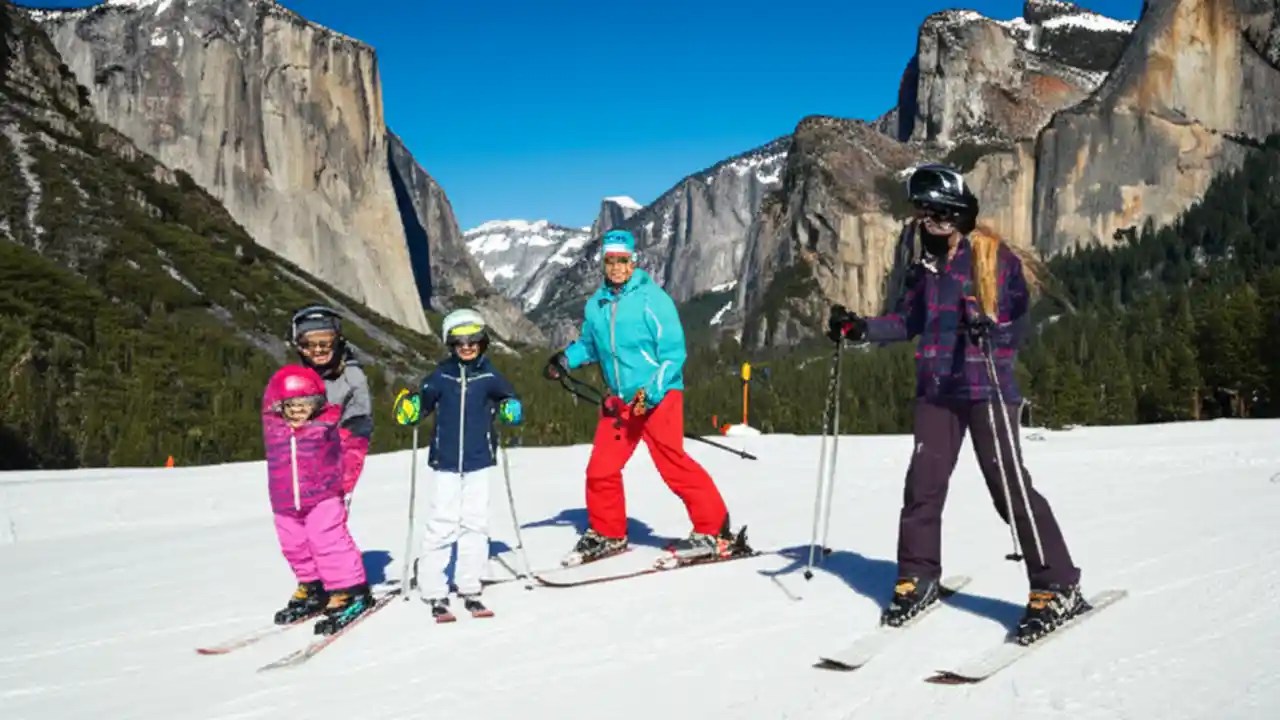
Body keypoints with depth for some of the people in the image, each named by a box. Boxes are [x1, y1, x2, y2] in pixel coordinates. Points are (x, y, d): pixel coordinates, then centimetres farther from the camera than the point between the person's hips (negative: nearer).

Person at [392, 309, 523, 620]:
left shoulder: (489, 376, 3)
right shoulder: (441, 376, 1)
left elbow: (509, 399, 11)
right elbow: (423, 401, 2)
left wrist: (510, 409, -10)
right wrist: (409, 408, -18)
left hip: (479, 461, 1)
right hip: (446, 462, -1)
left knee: (474, 523, 4)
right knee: (442, 523, -4)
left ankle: (470, 589, 13)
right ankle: (434, 592, 4)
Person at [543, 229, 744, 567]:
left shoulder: (652, 298, -12)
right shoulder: (596, 305, 6)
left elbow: (674, 351, -13)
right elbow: (589, 345, 22)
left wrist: (652, 392, -21)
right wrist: (566, 358, 3)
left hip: (659, 396, -6)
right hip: (619, 399, 7)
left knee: (672, 464, -13)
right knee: (601, 469, 7)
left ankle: (714, 531, -1)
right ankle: (606, 534, 26)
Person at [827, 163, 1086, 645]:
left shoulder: (993, 255, -5)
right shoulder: (922, 258, 11)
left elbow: (1019, 318, -7)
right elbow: (908, 321, 16)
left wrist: (990, 330, -28)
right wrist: (860, 329, 4)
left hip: (987, 387, -5)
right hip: (936, 388, 5)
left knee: (1009, 486, -7)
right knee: (923, 483, 4)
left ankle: (1058, 589, 2)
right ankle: (918, 578, 20)